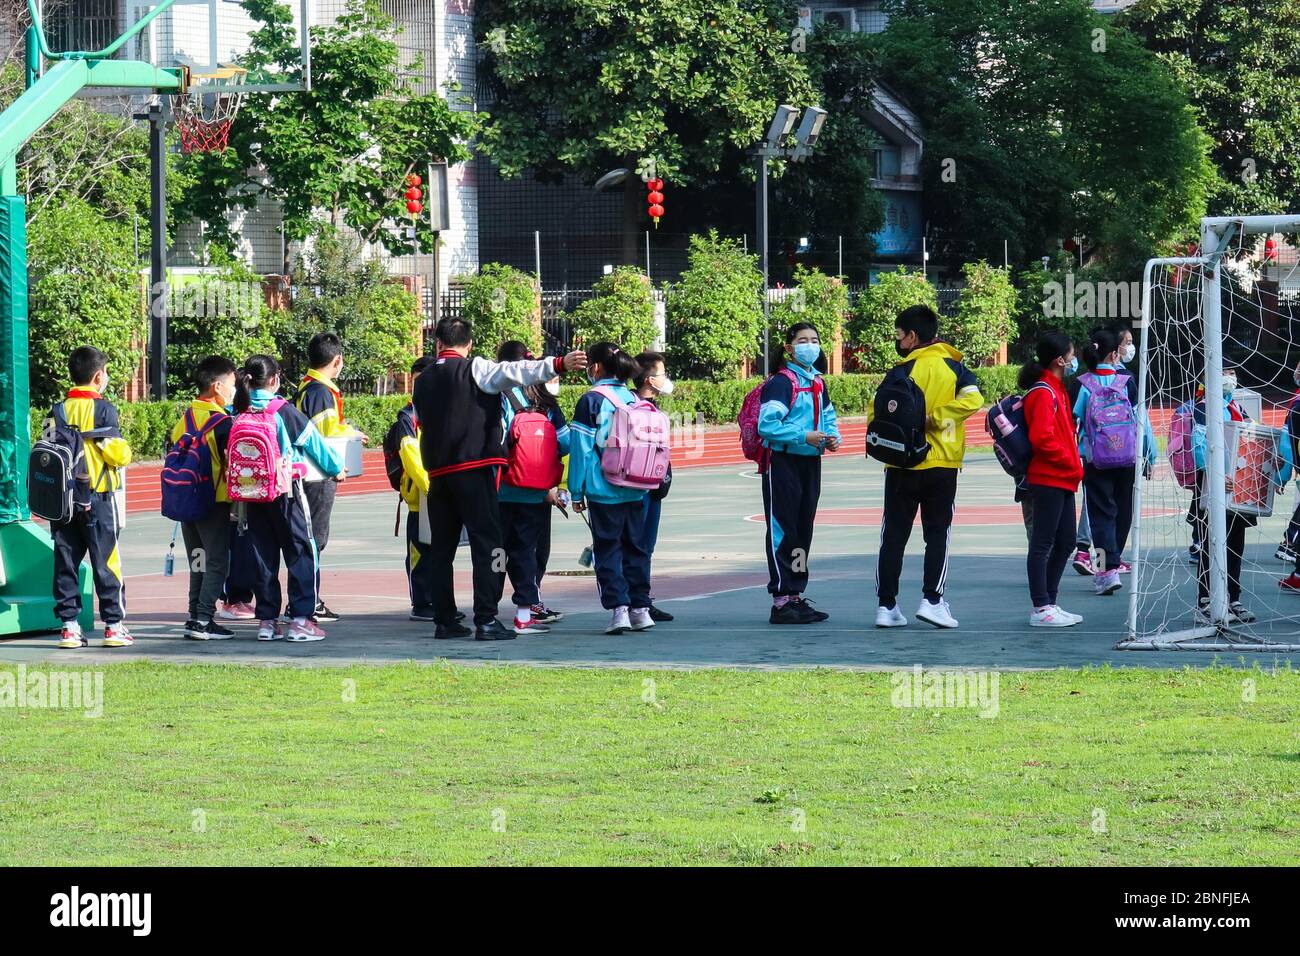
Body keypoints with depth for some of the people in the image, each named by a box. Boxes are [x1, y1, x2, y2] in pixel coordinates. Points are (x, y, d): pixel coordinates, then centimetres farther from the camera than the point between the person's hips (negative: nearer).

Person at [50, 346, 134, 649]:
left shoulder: (58, 411, 6)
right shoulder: (102, 409, -8)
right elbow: (116, 453, -12)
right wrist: (125, 453, 8)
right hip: (98, 498, -4)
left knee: (65, 561, 6)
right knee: (106, 560, 1)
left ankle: (69, 625, 5)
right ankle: (114, 624, 1)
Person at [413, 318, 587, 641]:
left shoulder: (423, 381, 14)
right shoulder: (474, 369, -4)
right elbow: (514, 373, -20)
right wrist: (558, 365, -28)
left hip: (438, 472, 6)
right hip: (474, 469, -6)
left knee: (442, 547, 11)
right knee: (487, 542, -4)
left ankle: (444, 620, 13)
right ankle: (486, 620, -12)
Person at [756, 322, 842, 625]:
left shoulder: (817, 382, 14)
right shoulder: (781, 382, -12)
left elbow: (828, 417, 23)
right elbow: (767, 425, -19)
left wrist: (832, 437, 1)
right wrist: (804, 436, -23)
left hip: (811, 462, 8)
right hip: (783, 462, -8)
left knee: (803, 532, 12)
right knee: (783, 531, -6)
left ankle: (797, 597, 19)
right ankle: (781, 602, -5)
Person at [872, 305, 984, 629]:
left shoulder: (903, 371, -6)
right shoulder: (954, 366, 3)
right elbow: (972, 399, -13)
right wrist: (933, 418, -10)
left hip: (902, 466, -2)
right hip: (942, 466, 2)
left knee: (893, 535, 5)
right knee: (937, 534, 8)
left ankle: (886, 605, 3)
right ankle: (932, 600, -4)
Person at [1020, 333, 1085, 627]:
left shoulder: (1056, 390, 17)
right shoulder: (1043, 393, -14)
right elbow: (1042, 438, -22)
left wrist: (1073, 462, 11)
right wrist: (1071, 461, -14)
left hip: (1063, 480, 10)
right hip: (1048, 479, -10)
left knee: (1065, 543, 13)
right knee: (1043, 544, -5)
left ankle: (1049, 602, 20)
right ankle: (1041, 608, -4)